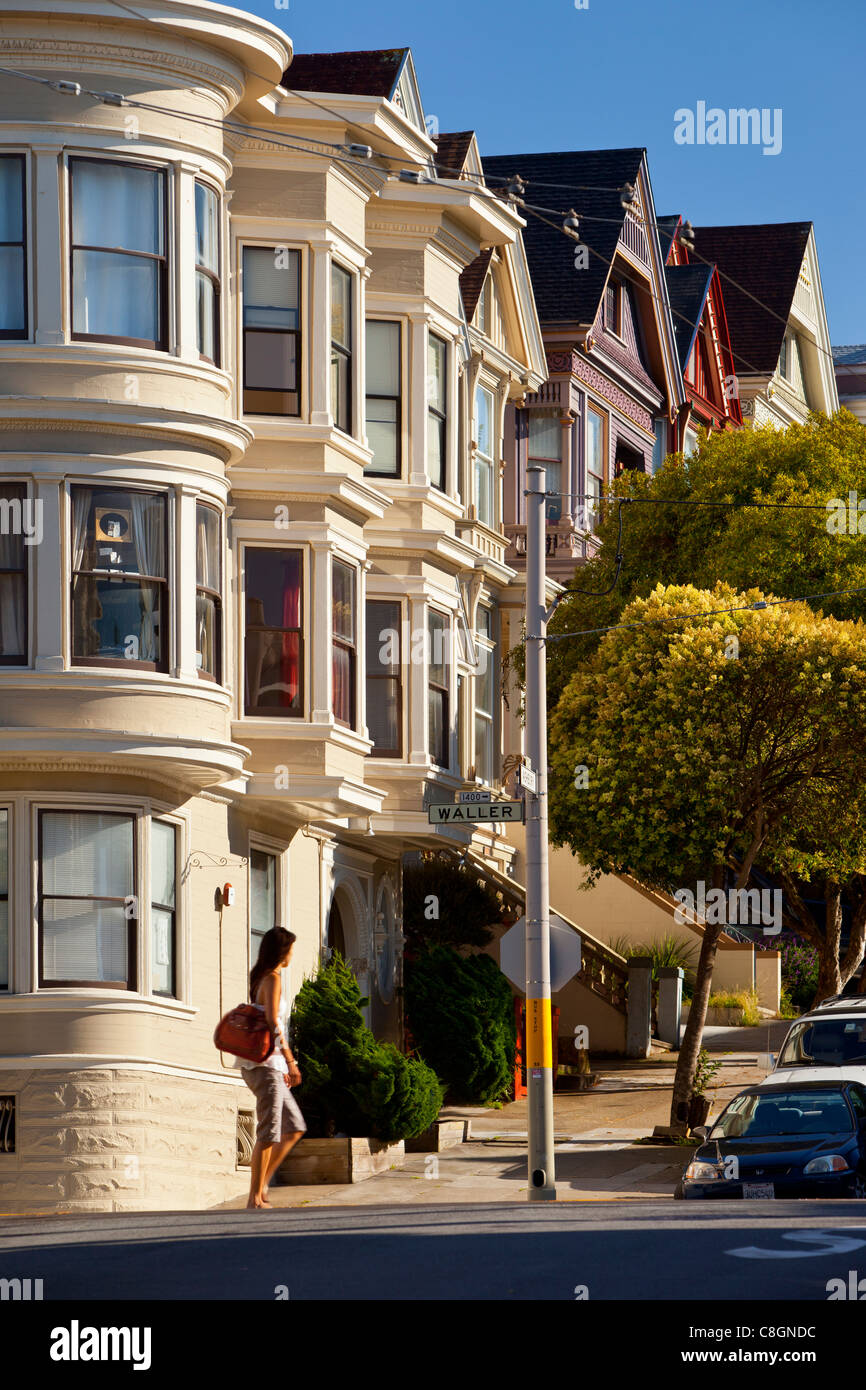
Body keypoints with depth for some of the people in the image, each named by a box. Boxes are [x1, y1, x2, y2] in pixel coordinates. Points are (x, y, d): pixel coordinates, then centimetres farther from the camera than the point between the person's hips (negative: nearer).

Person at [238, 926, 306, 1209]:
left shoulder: (261, 979, 17)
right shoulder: (272, 979, -10)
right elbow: (273, 1023, -19)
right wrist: (290, 1061, -20)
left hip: (269, 1066, 9)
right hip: (265, 1065, -9)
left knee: (294, 1128, 12)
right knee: (268, 1133, -8)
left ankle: (262, 1184, 12)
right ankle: (255, 1198, -7)